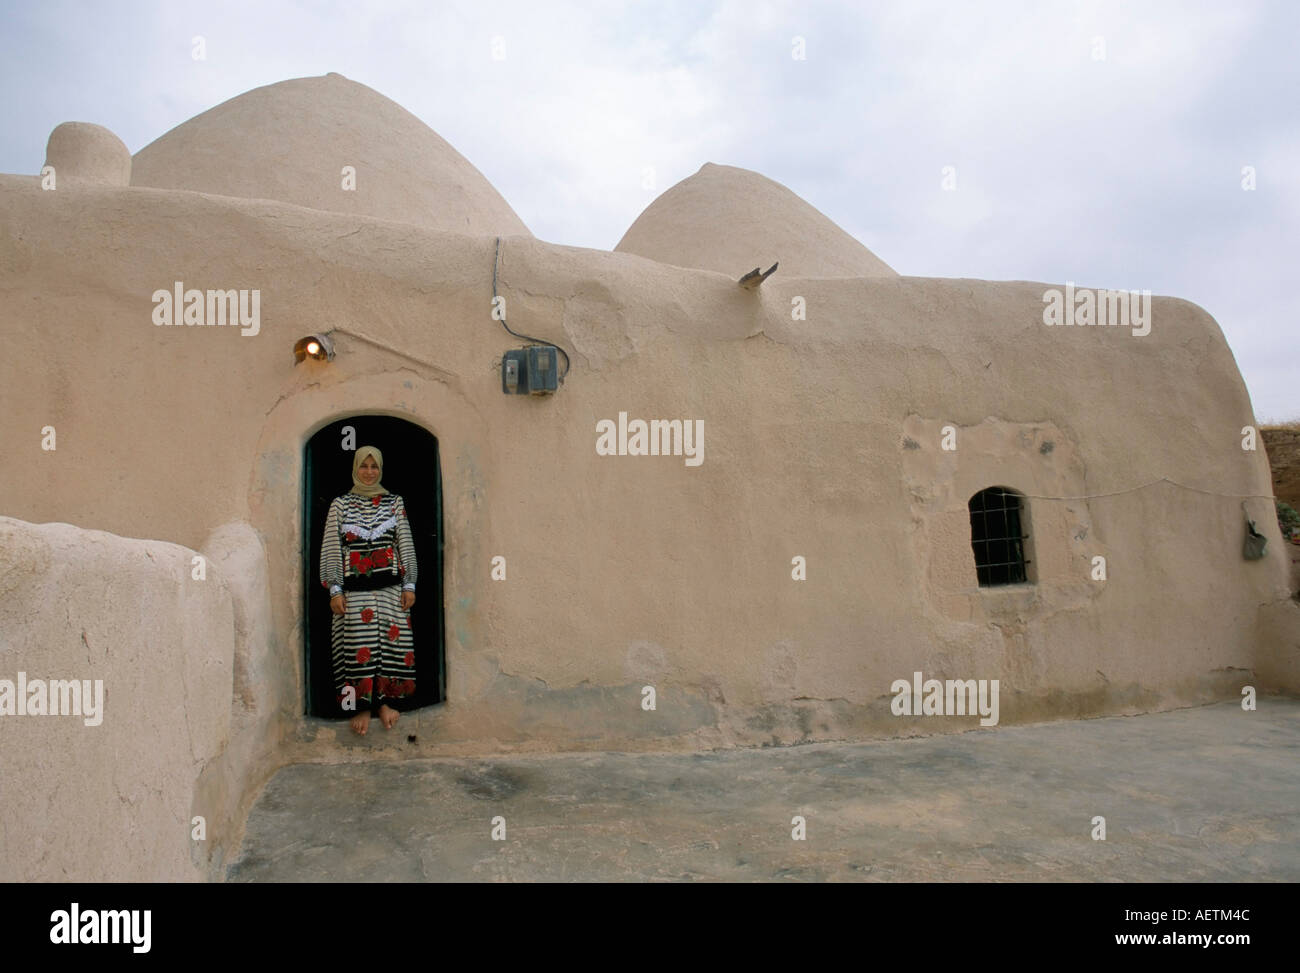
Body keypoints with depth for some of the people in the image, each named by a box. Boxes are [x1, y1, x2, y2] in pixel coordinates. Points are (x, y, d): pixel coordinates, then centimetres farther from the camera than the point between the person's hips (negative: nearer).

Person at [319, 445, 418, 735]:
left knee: (391, 640, -1)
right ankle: (363, 706, 4)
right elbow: (331, 549, 5)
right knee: (358, 644, -4)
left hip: (390, 584, 1)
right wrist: (335, 590, -3)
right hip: (354, 586, -1)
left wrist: (409, 584, 2)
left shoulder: (394, 502, 10)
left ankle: (386, 701, 9)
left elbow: (406, 545, 8)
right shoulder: (340, 505, 8)